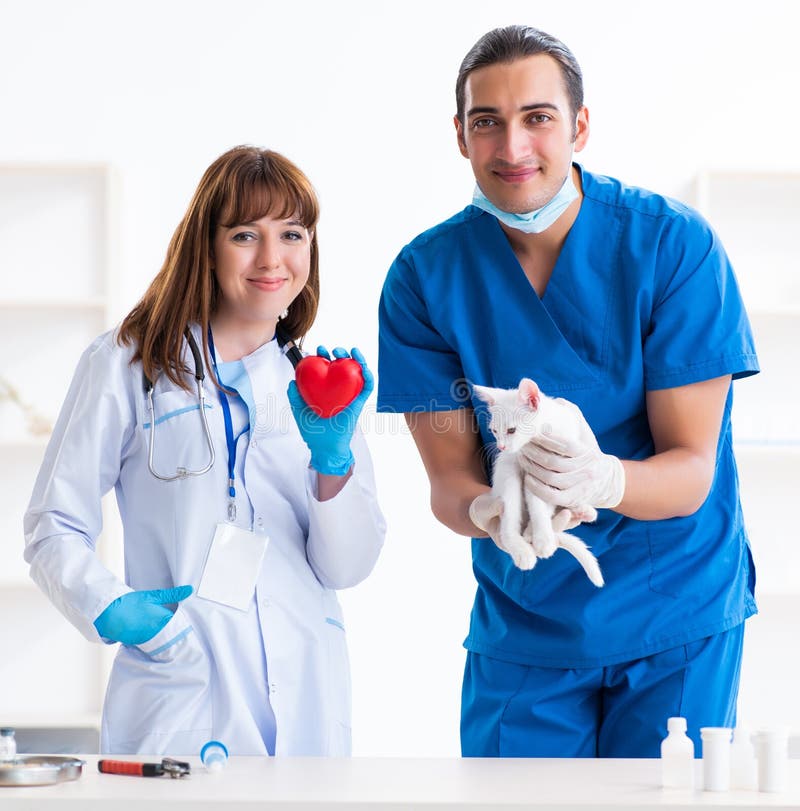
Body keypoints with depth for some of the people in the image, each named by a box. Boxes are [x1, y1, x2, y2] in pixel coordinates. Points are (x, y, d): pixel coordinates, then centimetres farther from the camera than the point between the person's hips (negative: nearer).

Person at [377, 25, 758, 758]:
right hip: (522, 622, 2)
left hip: (678, 619, -1)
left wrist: (602, 480, -37)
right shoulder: (426, 276, -7)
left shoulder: (673, 244, -13)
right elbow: (448, 479, -7)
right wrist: (490, 512, -31)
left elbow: (691, 470, -14)